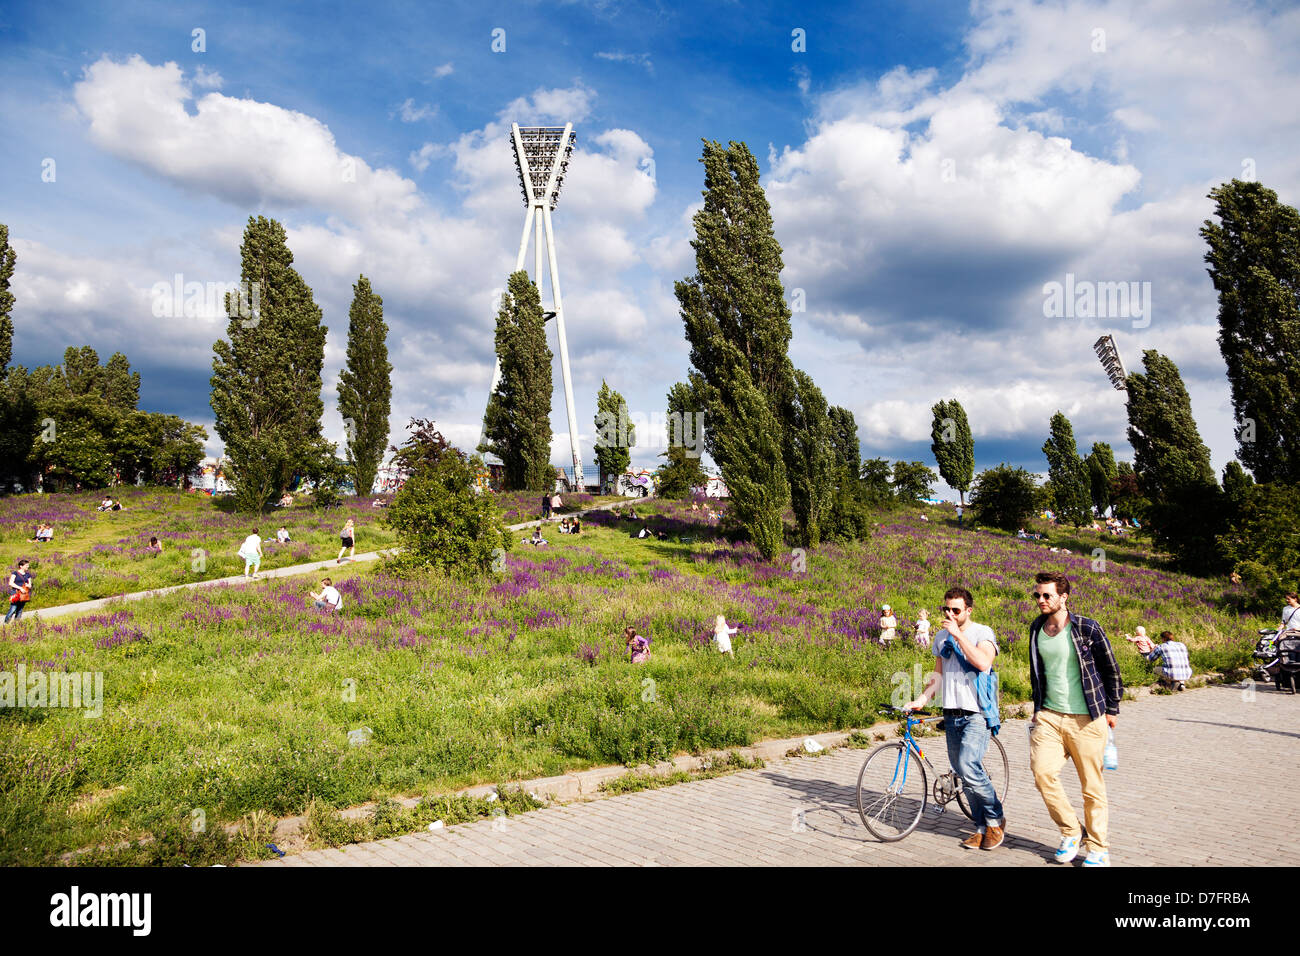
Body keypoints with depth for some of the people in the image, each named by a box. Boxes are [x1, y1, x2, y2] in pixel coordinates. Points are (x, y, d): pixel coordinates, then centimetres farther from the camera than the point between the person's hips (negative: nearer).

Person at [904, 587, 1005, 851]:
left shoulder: (982, 632, -6)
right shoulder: (941, 637, 13)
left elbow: (983, 662, -24)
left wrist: (958, 634, -22)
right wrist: (922, 699, 5)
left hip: (977, 713, -6)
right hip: (952, 714, 6)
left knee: (969, 768, -17)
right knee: (964, 773, 8)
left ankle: (995, 820, 5)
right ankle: (982, 828, 20)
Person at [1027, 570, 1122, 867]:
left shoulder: (1087, 628, -8)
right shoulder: (1037, 628, 7)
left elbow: (1111, 669, 1)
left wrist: (1111, 710, 1)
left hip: (1086, 719, -4)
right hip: (1049, 717, 4)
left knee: (1092, 786, 4)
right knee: (1042, 772, -10)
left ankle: (1098, 849, 21)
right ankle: (1070, 832, 12)